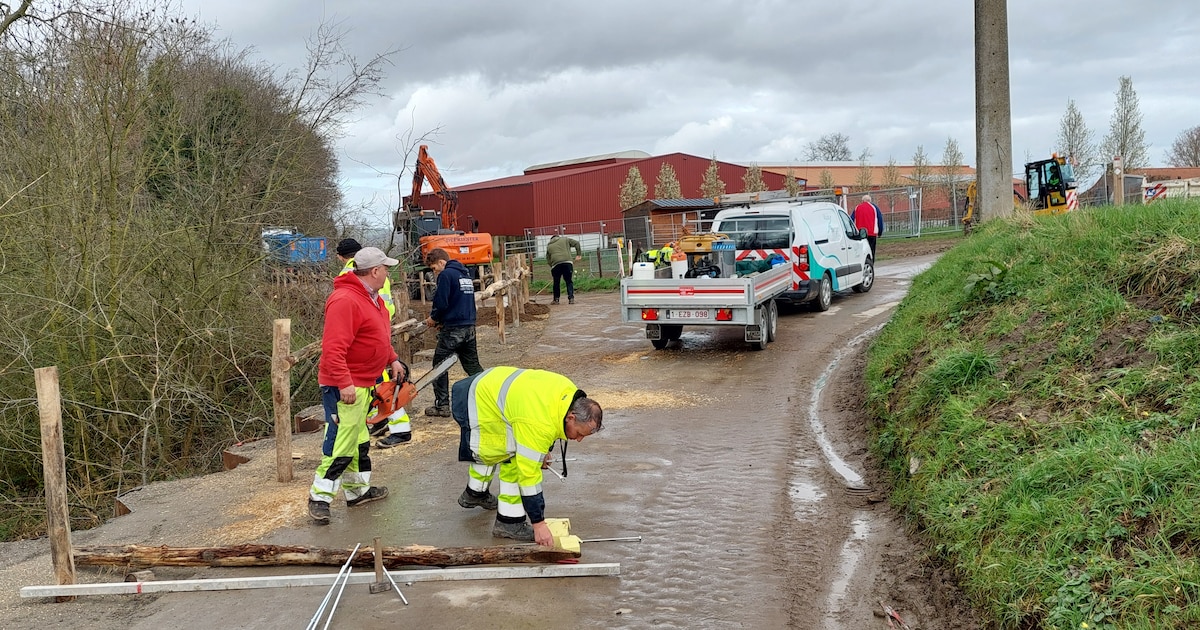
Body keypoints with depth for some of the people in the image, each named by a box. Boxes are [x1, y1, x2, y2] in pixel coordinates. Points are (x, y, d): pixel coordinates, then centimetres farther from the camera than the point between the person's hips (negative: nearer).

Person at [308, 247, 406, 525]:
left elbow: (379, 337, 24)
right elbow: (333, 348, -28)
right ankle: (319, 499, 2)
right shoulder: (345, 301, -23)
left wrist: (393, 360, 14)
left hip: (363, 384, 11)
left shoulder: (373, 298, 11)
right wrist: (345, 384, -30)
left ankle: (358, 490, 31)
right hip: (344, 387, -11)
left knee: (359, 439, 19)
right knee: (340, 442, -8)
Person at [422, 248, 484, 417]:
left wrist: (434, 318, 3)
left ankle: (442, 405, 6)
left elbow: (441, 303, -17)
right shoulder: (465, 274, 16)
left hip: (452, 329, -8)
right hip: (469, 326, 8)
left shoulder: (446, 274, -11)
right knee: (473, 365, 14)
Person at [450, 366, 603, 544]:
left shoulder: (570, 392, -12)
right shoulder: (539, 425, -36)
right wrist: (539, 523, -28)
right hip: (479, 403, -9)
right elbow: (529, 474, -33)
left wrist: (543, 449, 18)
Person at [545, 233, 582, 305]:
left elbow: (548, 260, 21)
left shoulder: (549, 246, 24)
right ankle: (571, 298, -2)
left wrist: (552, 266, 26)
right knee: (569, 281, 7)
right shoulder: (565, 239, 20)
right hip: (567, 262, -1)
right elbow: (576, 243, 11)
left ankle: (556, 299, 18)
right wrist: (579, 254, 14)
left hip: (555, 264, 1)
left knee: (556, 282, 15)